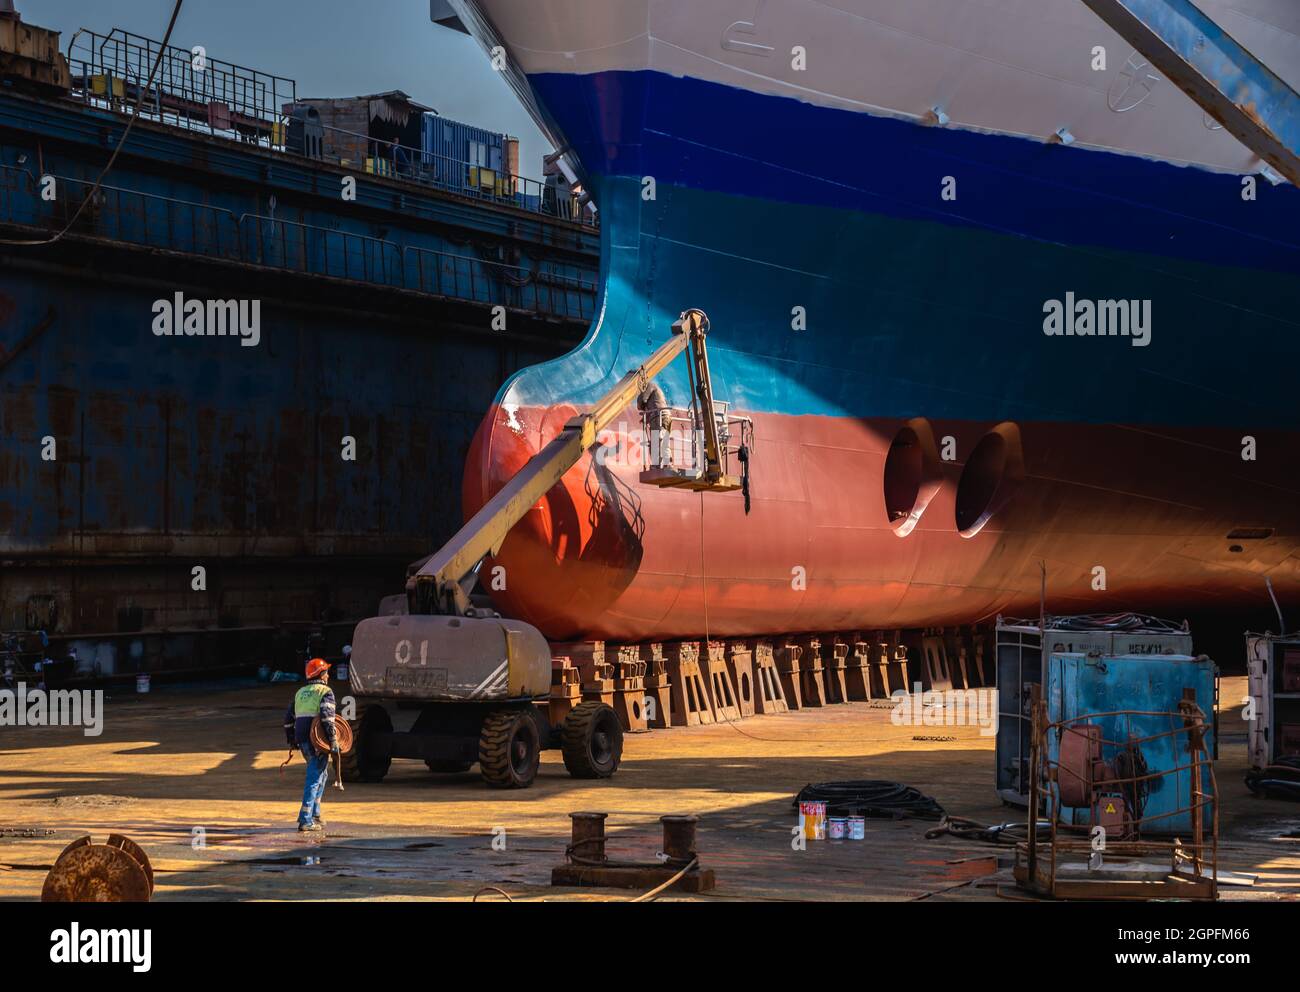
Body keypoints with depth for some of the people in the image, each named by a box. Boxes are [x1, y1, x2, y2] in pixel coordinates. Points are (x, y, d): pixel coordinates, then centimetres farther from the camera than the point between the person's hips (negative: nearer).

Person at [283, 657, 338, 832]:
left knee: (321, 774, 23)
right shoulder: (325, 692, -6)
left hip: (302, 740, 8)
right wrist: (333, 741, -18)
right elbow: (327, 716, -19)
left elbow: (289, 717, 20)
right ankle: (306, 821, -11)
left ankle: (314, 814, 23)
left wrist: (291, 739, 28)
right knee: (315, 779, -6)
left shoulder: (300, 693, 18)